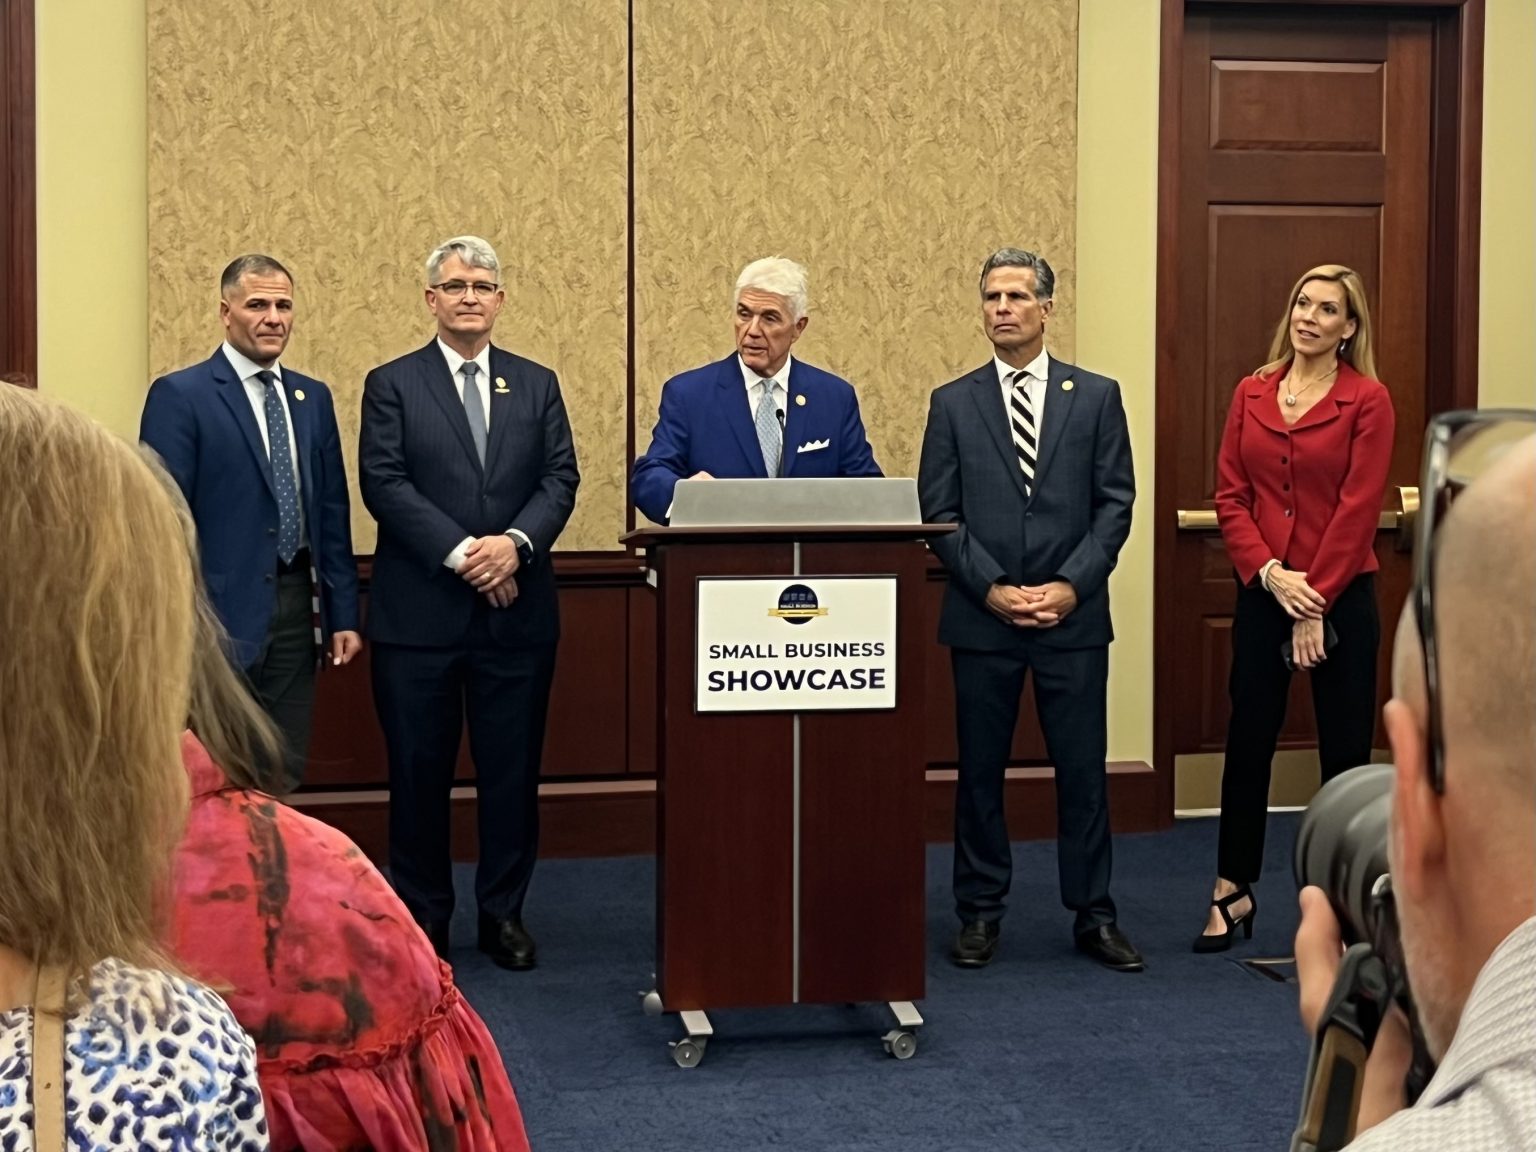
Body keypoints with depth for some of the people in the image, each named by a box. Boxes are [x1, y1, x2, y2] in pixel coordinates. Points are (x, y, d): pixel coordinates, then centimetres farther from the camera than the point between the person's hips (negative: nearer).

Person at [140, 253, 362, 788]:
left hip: (294, 611, 6)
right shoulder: (179, 395, -5)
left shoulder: (313, 398, 13)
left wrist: (343, 614, 10)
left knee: (285, 778, 10)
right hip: (220, 614, -5)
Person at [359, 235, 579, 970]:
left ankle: (503, 913, 18)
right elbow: (384, 483, -7)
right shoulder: (392, 385, 3)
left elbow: (560, 478, 3)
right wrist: (462, 552, -16)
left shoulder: (536, 385, 12)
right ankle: (421, 917, 16)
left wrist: (516, 542, -15)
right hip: (418, 612, -2)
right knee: (418, 771, 4)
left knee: (513, 769, 6)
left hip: (517, 610, 2)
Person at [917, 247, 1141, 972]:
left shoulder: (1096, 396, 5)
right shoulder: (953, 403, 5)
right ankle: (980, 913, 18)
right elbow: (938, 514, 1)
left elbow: (1115, 504, 1)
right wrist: (993, 589, -10)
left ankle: (1093, 915, 14)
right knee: (980, 771, 7)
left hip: (1073, 616, 0)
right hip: (981, 618, 0)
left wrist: (1071, 585, -10)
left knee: (1082, 769, 4)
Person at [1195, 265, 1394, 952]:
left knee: (1345, 749, 4)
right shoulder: (1252, 394, 6)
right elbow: (1231, 497, 3)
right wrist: (1271, 574, -11)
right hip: (1261, 592, 4)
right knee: (1247, 740, 9)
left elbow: (1357, 509, -10)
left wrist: (1316, 603, -13)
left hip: (1339, 596, -3)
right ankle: (1233, 891, 20)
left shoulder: (1367, 401, -6)